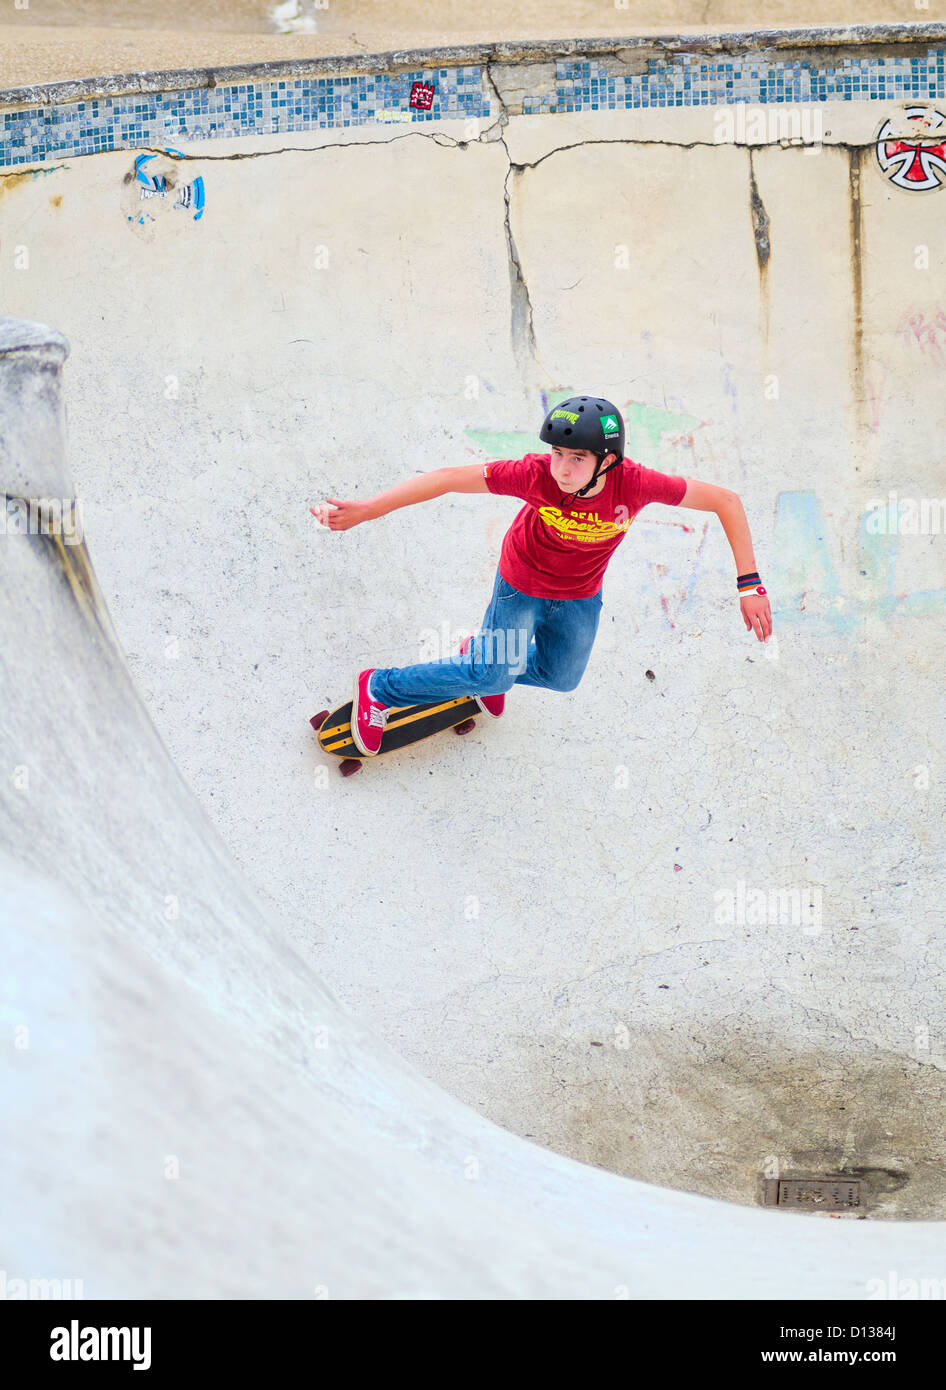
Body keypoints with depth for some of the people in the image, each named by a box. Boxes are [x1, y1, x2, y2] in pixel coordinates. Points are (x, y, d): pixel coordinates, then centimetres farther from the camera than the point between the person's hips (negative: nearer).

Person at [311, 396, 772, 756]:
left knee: (560, 677, 22)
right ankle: (379, 688, 28)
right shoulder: (537, 474, -39)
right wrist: (364, 510, -36)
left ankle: (483, 655, 53)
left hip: (580, 597, 3)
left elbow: (726, 502, -26)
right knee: (491, 677, 5)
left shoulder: (635, 484, -36)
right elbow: (446, 479, -33)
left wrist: (749, 586, -28)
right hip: (522, 584, -3)